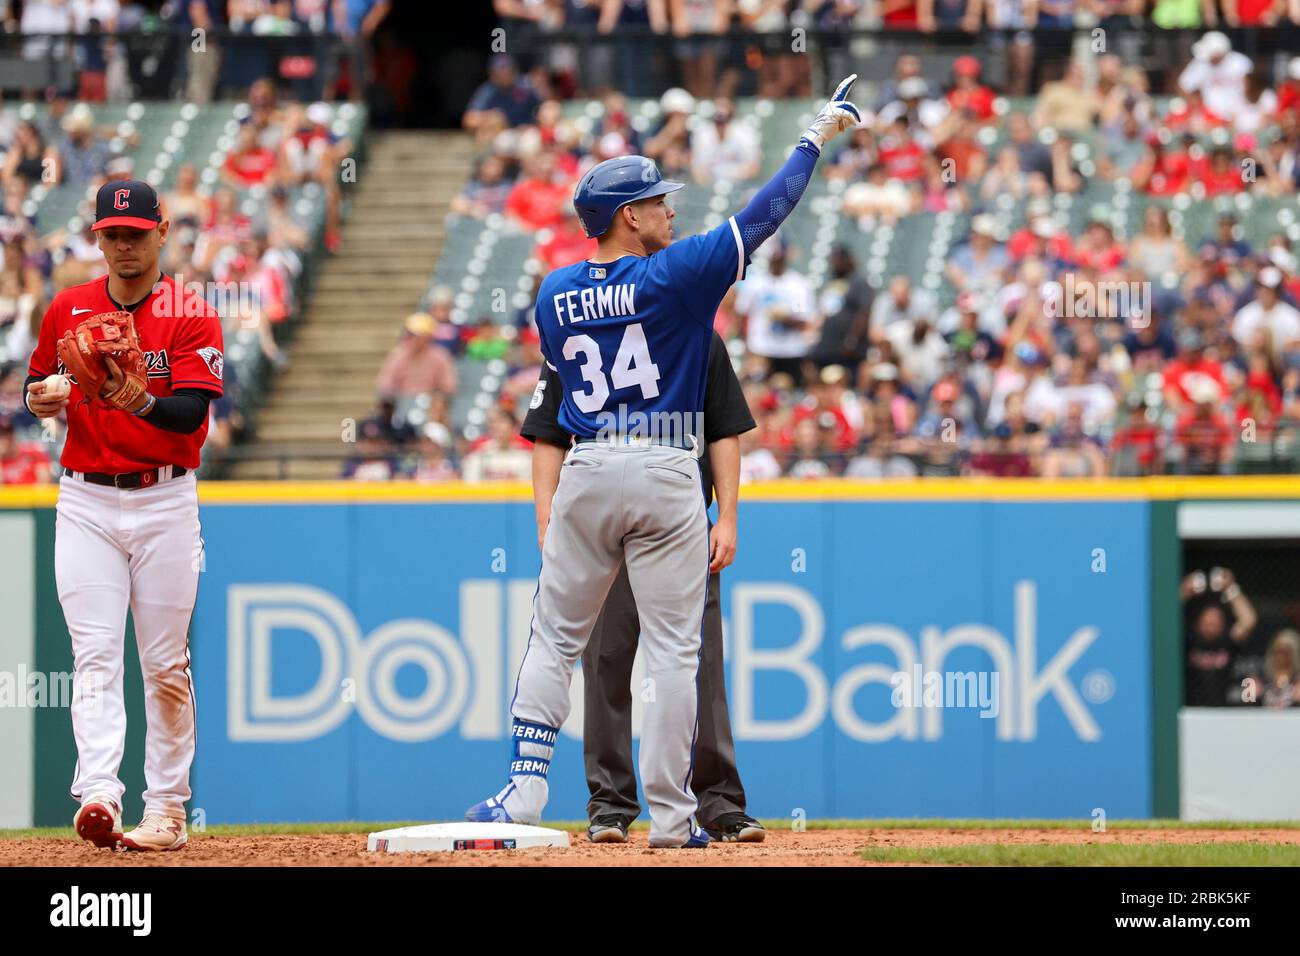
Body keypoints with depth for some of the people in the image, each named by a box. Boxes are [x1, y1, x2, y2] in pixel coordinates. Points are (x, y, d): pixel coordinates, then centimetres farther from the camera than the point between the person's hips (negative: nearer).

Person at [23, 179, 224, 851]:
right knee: (96, 655, -10)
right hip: (86, 504, 2)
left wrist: (139, 401, -35)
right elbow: (39, 387, 18)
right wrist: (40, 400, -6)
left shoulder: (191, 317, -4)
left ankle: (166, 810, 9)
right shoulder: (67, 311, 7)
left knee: (166, 664, 3)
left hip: (165, 503, -2)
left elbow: (191, 412, -15)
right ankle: (99, 794, -23)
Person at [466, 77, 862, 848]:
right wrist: (818, 135, 5)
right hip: (666, 476, -4)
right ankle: (671, 815, 2)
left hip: (587, 473, 4)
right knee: (674, 652, 1)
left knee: (554, 639, 11)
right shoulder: (674, 277, -6)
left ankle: (525, 787, 3)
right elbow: (765, 213, -4)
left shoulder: (555, 293, 7)